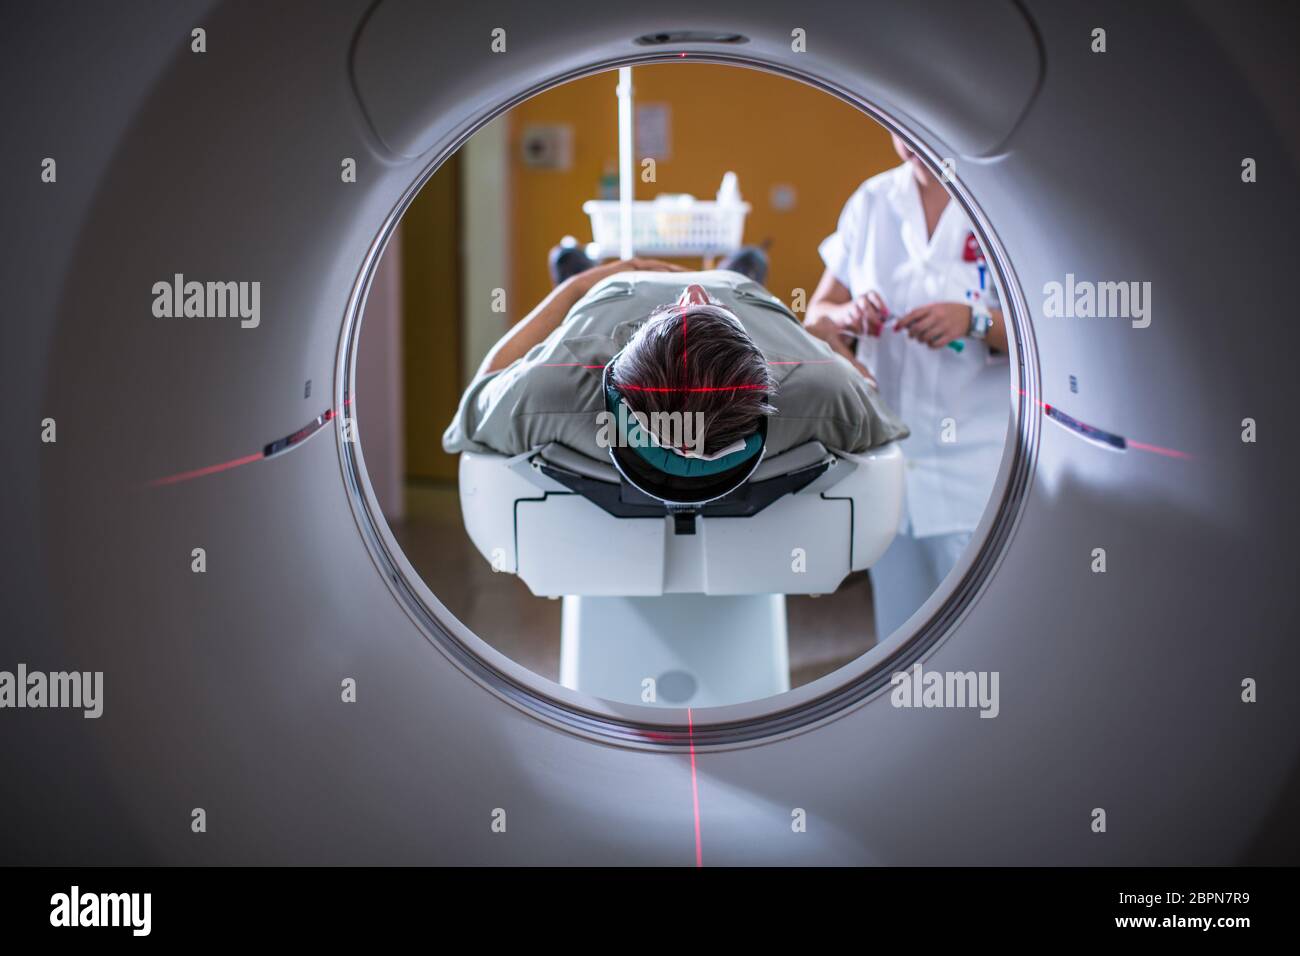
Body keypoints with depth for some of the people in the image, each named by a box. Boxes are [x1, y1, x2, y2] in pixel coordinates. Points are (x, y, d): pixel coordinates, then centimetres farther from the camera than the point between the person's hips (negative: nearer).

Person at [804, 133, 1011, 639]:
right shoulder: (870, 202, 11)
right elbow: (816, 316, 13)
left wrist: (975, 322, -23)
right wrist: (847, 315, -9)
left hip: (979, 474, -5)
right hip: (889, 462, 5)